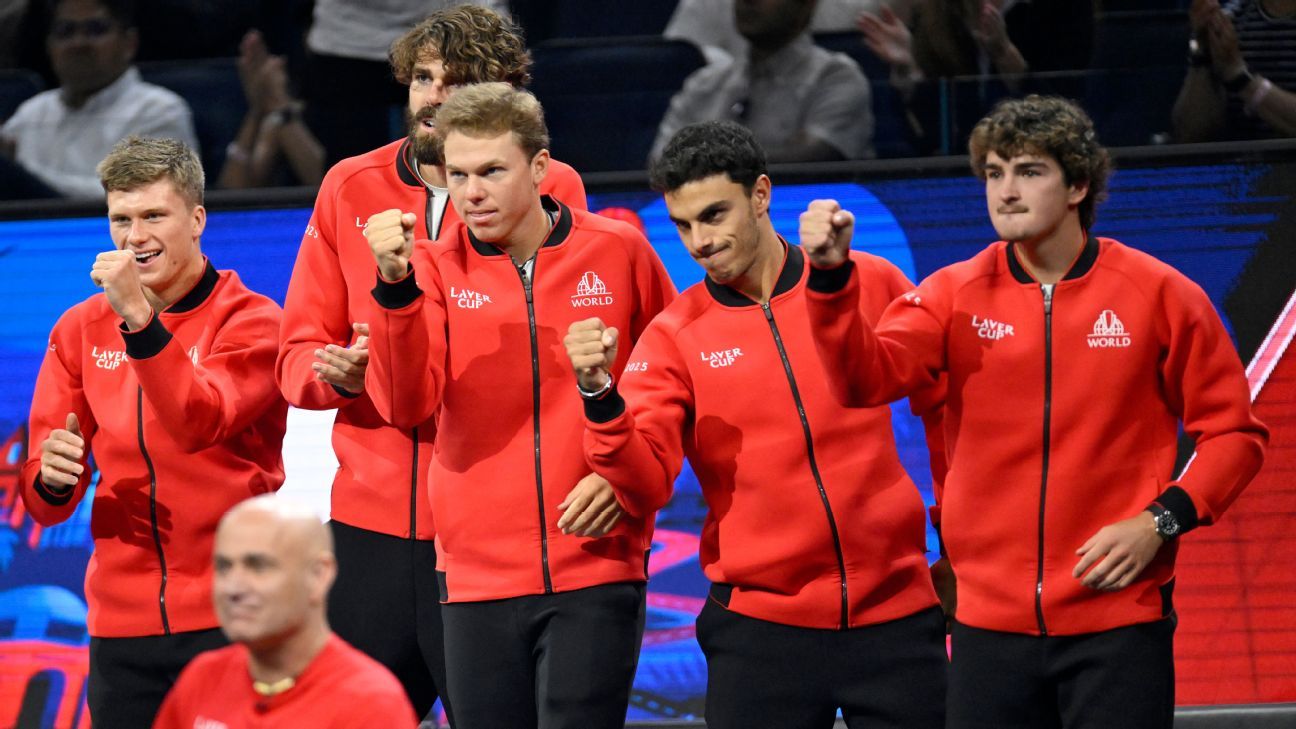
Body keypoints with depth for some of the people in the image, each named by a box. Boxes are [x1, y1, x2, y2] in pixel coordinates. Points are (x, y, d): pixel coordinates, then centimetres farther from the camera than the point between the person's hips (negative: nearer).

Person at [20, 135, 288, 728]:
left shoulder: (250, 321, -2)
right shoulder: (80, 330, 9)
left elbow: (200, 423, -21)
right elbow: (42, 500, 7)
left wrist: (139, 319, -27)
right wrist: (50, 477, -16)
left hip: (232, 618, -4)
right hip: (122, 627, 4)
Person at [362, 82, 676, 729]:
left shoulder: (618, 251, 0)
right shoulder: (436, 268, 2)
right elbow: (406, 405, -12)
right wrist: (396, 286, -23)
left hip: (595, 567, -2)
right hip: (478, 572, 2)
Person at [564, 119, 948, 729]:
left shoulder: (872, 284, 2)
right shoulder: (675, 336, 1)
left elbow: (949, 403, 15)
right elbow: (642, 487, -9)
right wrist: (600, 394, -25)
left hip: (894, 613, 0)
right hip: (759, 626, 0)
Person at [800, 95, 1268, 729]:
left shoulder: (1160, 295, -1)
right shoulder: (955, 296, 5)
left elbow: (1233, 432, 4)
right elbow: (865, 379, -10)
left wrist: (1162, 520, -9)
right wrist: (832, 276, -25)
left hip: (1117, 620, -2)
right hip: (990, 623, 2)